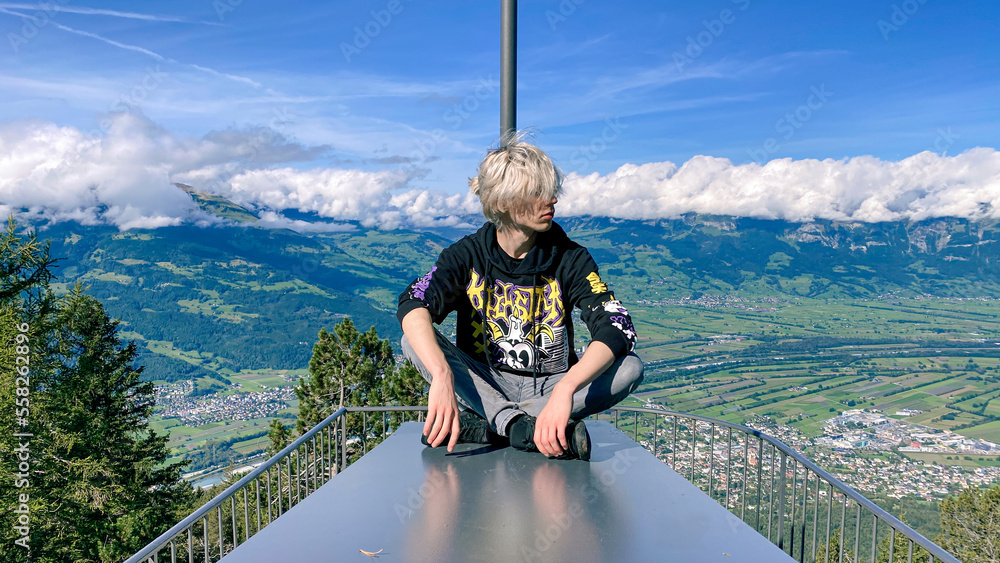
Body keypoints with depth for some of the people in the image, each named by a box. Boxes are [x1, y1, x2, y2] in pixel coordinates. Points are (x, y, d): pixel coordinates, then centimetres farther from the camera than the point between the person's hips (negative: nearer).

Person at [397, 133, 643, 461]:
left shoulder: (570, 258, -7)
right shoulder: (467, 255, -7)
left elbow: (617, 329, -22)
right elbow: (413, 305, -26)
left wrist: (564, 390, -40)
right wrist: (442, 377, -45)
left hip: (549, 384, 1)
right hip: (486, 383, 0)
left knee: (630, 367, -25)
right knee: (415, 341, -22)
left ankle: (485, 427, -29)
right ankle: (523, 428, -33)